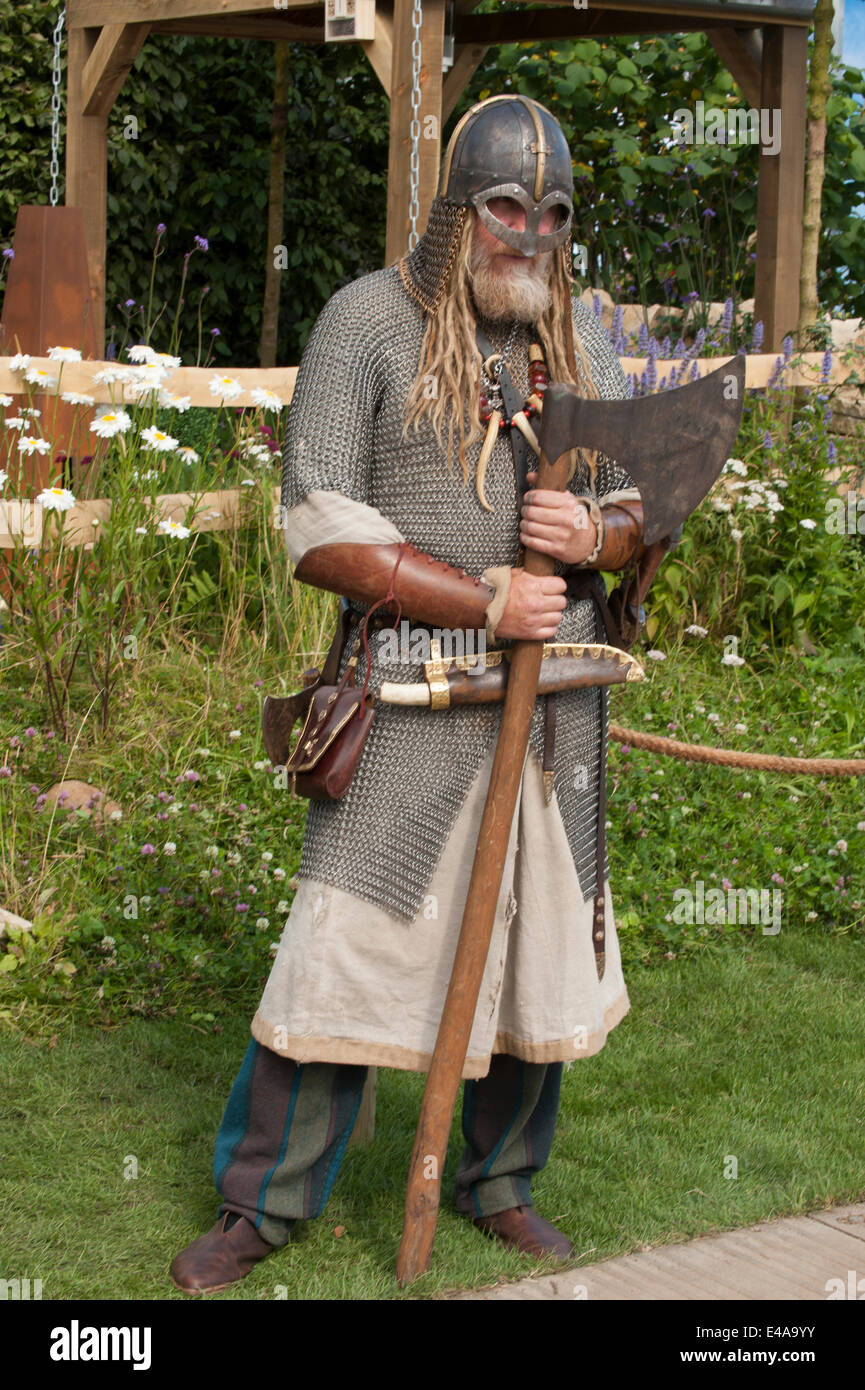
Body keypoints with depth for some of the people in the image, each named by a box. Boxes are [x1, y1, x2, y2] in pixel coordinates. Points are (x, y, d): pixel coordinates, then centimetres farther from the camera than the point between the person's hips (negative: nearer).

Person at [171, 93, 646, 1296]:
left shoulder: (582, 338, 10)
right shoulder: (370, 320, -6)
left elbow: (638, 514, 14)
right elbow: (321, 531, -13)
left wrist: (595, 535, -11)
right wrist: (485, 600, -17)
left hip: (558, 699, 5)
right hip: (415, 700, -5)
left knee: (547, 951, 12)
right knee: (347, 947, -4)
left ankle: (503, 1187, 30)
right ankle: (260, 1206, 12)